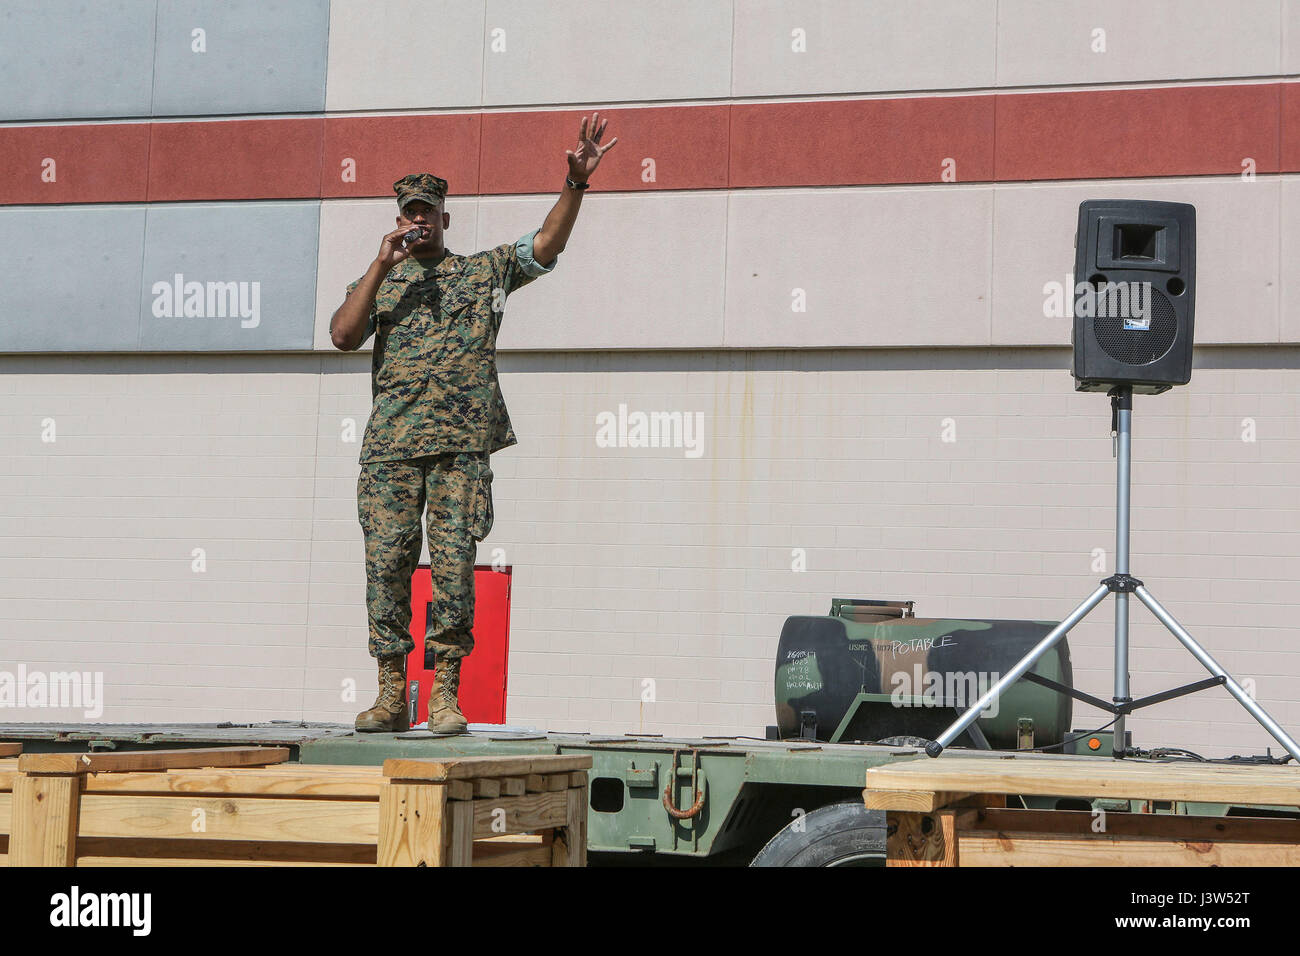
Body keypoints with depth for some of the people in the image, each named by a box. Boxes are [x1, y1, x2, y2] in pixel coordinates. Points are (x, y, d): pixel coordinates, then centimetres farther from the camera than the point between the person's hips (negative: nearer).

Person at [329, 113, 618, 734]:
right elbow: (342, 336, 2)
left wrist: (576, 182, -10)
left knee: (453, 564, -5)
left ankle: (445, 693, -1)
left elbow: (548, 242, 5)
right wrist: (382, 266, -3)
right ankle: (390, 693, 3)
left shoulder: (484, 271, 17)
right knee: (387, 563, -3)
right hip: (390, 443, 1)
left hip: (461, 442, -1)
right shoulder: (374, 282, 19)